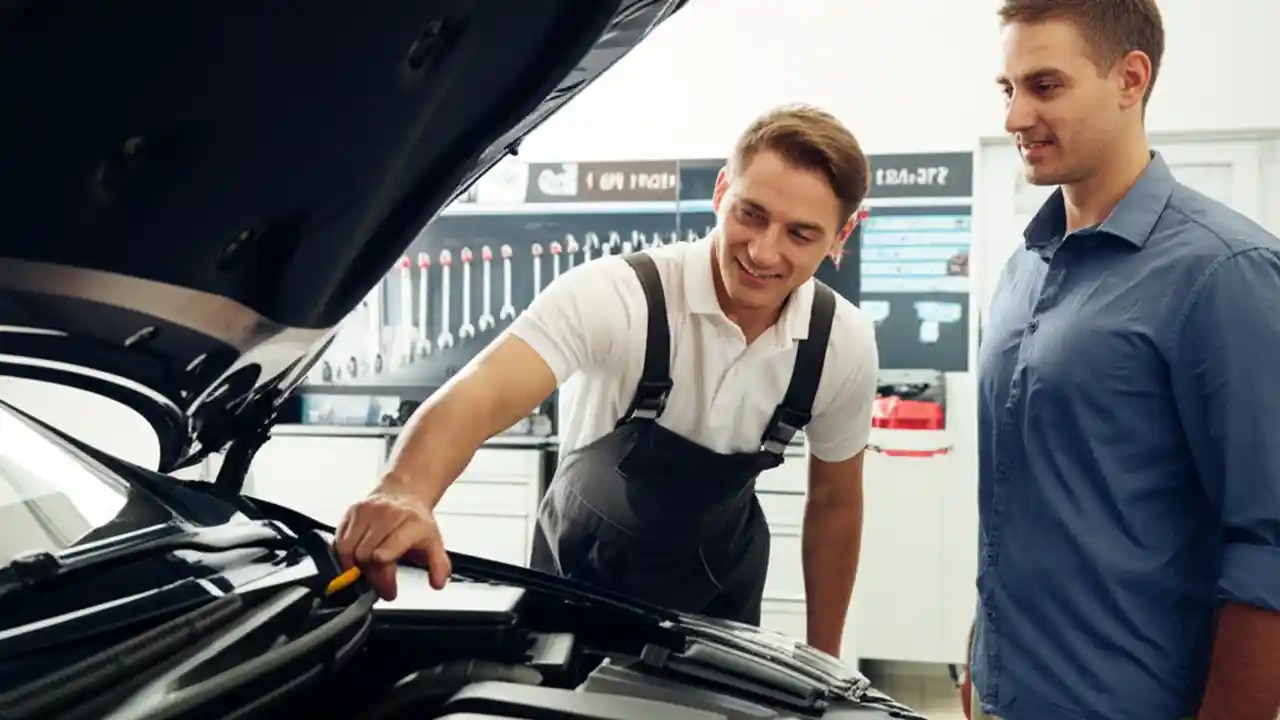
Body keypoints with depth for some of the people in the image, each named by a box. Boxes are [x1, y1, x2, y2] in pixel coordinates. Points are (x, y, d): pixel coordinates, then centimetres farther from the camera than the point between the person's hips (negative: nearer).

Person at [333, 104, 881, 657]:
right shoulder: (614, 293, -31)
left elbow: (835, 502, -4)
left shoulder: (845, 343, -18)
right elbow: (482, 393, -47)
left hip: (718, 581, 3)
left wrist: (822, 659, 3)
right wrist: (406, 492, -68)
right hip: (583, 565, -2)